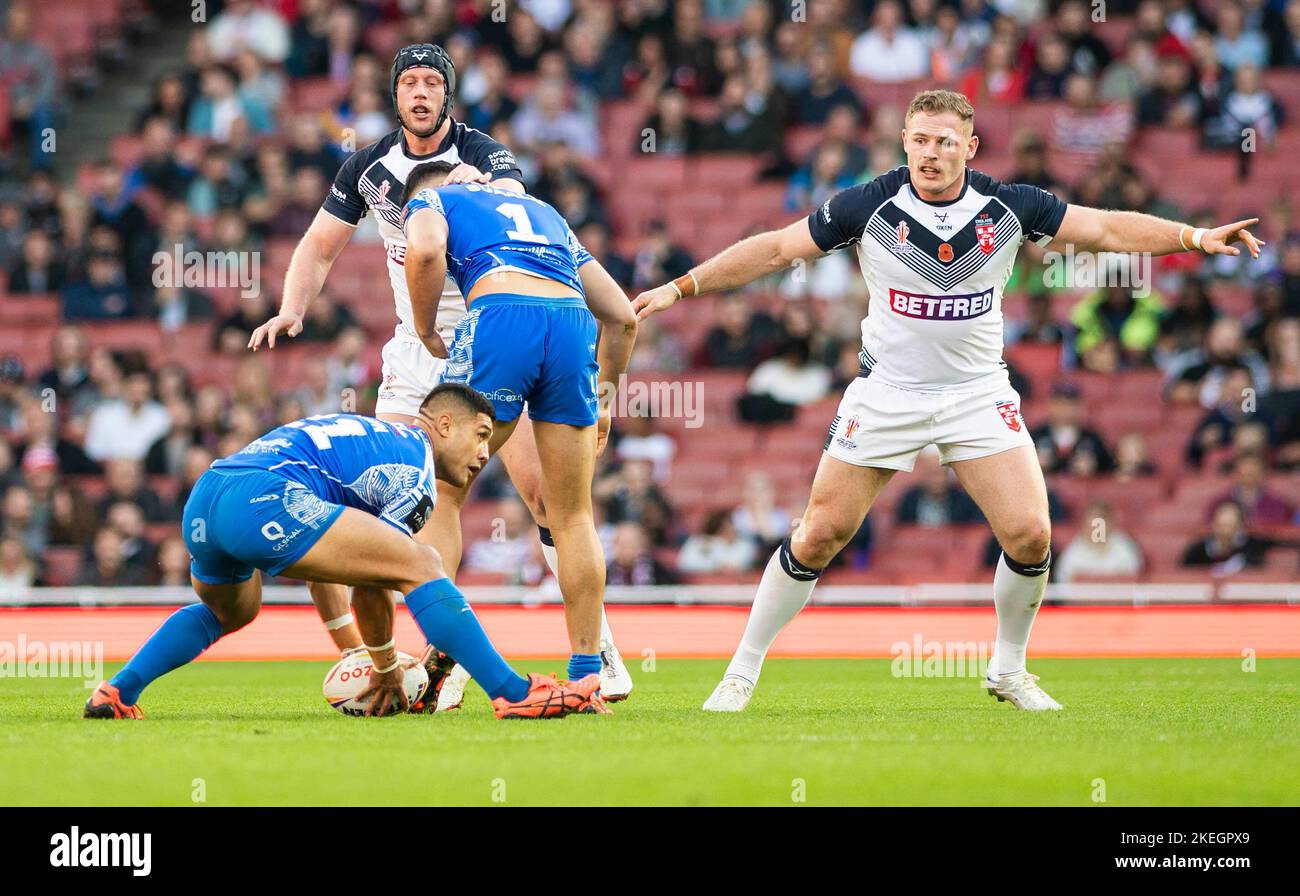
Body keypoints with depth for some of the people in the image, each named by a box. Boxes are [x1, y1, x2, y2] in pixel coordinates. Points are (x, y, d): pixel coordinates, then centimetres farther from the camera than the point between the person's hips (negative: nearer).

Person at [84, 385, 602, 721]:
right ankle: (514, 694, -15)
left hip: (200, 504, 9)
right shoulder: (414, 464, 10)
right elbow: (371, 588, 11)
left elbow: (361, 558, 42)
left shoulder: (370, 435, 36)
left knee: (229, 612, 39)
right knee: (420, 566, -7)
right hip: (263, 497, -9)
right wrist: (386, 670, 25)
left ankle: (116, 692, 26)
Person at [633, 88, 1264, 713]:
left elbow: (1107, 229, -3)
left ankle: (1008, 671, 12)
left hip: (979, 394, 1)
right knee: (819, 535, -4)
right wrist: (682, 287, -8)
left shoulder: (1008, 208, -7)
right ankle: (742, 672, 10)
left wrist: (1195, 237, -13)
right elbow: (774, 249, -5)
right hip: (886, 395, -1)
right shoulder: (870, 207, -11)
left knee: (1029, 534, -11)